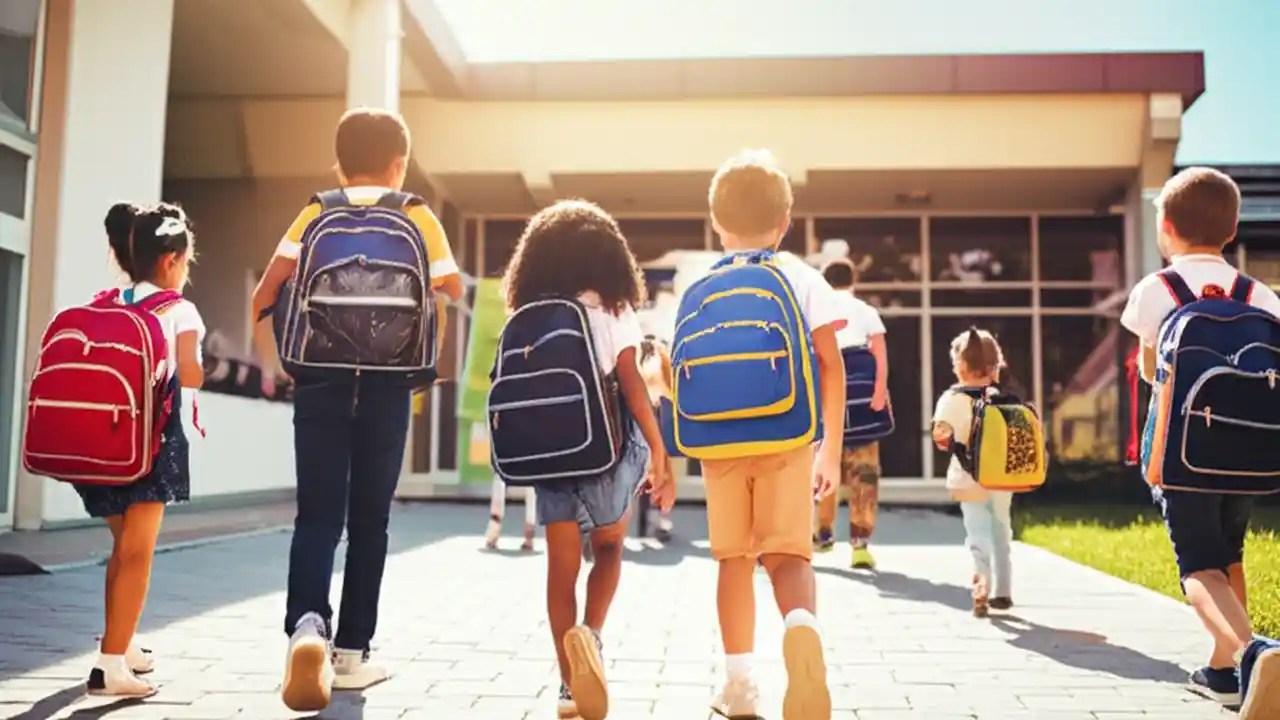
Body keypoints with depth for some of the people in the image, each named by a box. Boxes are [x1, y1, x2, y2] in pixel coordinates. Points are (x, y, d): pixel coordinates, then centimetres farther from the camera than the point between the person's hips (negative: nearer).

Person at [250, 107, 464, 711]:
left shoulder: (315, 215, 6)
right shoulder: (418, 219, 4)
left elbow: (265, 296, 1)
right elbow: (453, 289, 15)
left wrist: (270, 363, 14)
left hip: (321, 377, 1)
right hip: (386, 381, 0)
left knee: (317, 513, 1)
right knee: (368, 518, 8)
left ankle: (308, 623, -24)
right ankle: (350, 651, 14)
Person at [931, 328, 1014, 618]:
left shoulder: (953, 398, -11)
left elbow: (940, 433, -19)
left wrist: (947, 442, 1)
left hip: (971, 480, -4)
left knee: (978, 537, 0)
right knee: (1001, 534, 18)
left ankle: (982, 592, -12)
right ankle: (1002, 592, 27)